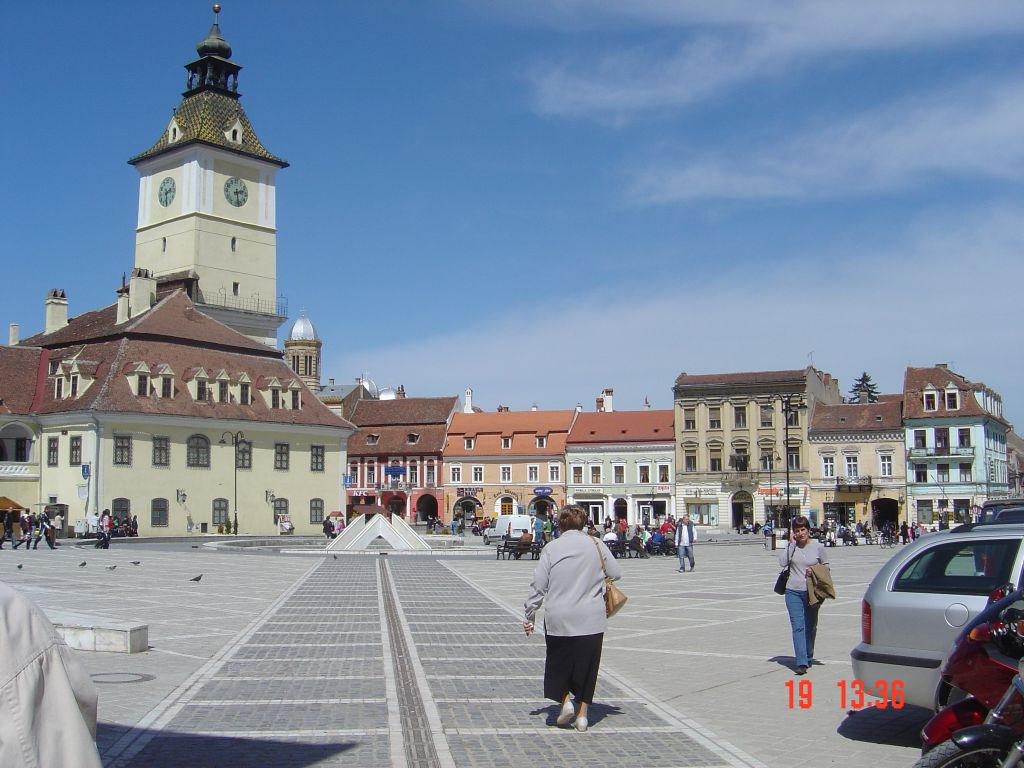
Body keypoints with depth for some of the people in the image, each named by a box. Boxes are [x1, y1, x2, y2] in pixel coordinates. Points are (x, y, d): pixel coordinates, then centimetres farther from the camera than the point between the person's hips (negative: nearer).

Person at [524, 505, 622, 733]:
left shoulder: (551, 549, -4)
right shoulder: (596, 545, 0)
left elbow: (538, 586, -3)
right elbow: (616, 574, 5)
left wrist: (529, 616, 5)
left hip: (559, 618, -1)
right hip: (591, 620, 1)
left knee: (559, 664, 17)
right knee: (586, 666, 12)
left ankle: (566, 700, 2)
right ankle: (582, 714, 13)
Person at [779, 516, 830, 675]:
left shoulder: (818, 547, 1)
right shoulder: (791, 546, 2)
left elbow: (826, 566, 10)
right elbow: (782, 562, -12)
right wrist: (791, 543, -10)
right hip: (793, 592, 0)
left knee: (810, 627, 12)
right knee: (798, 626, -9)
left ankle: (808, 658, 29)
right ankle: (801, 663, -14)